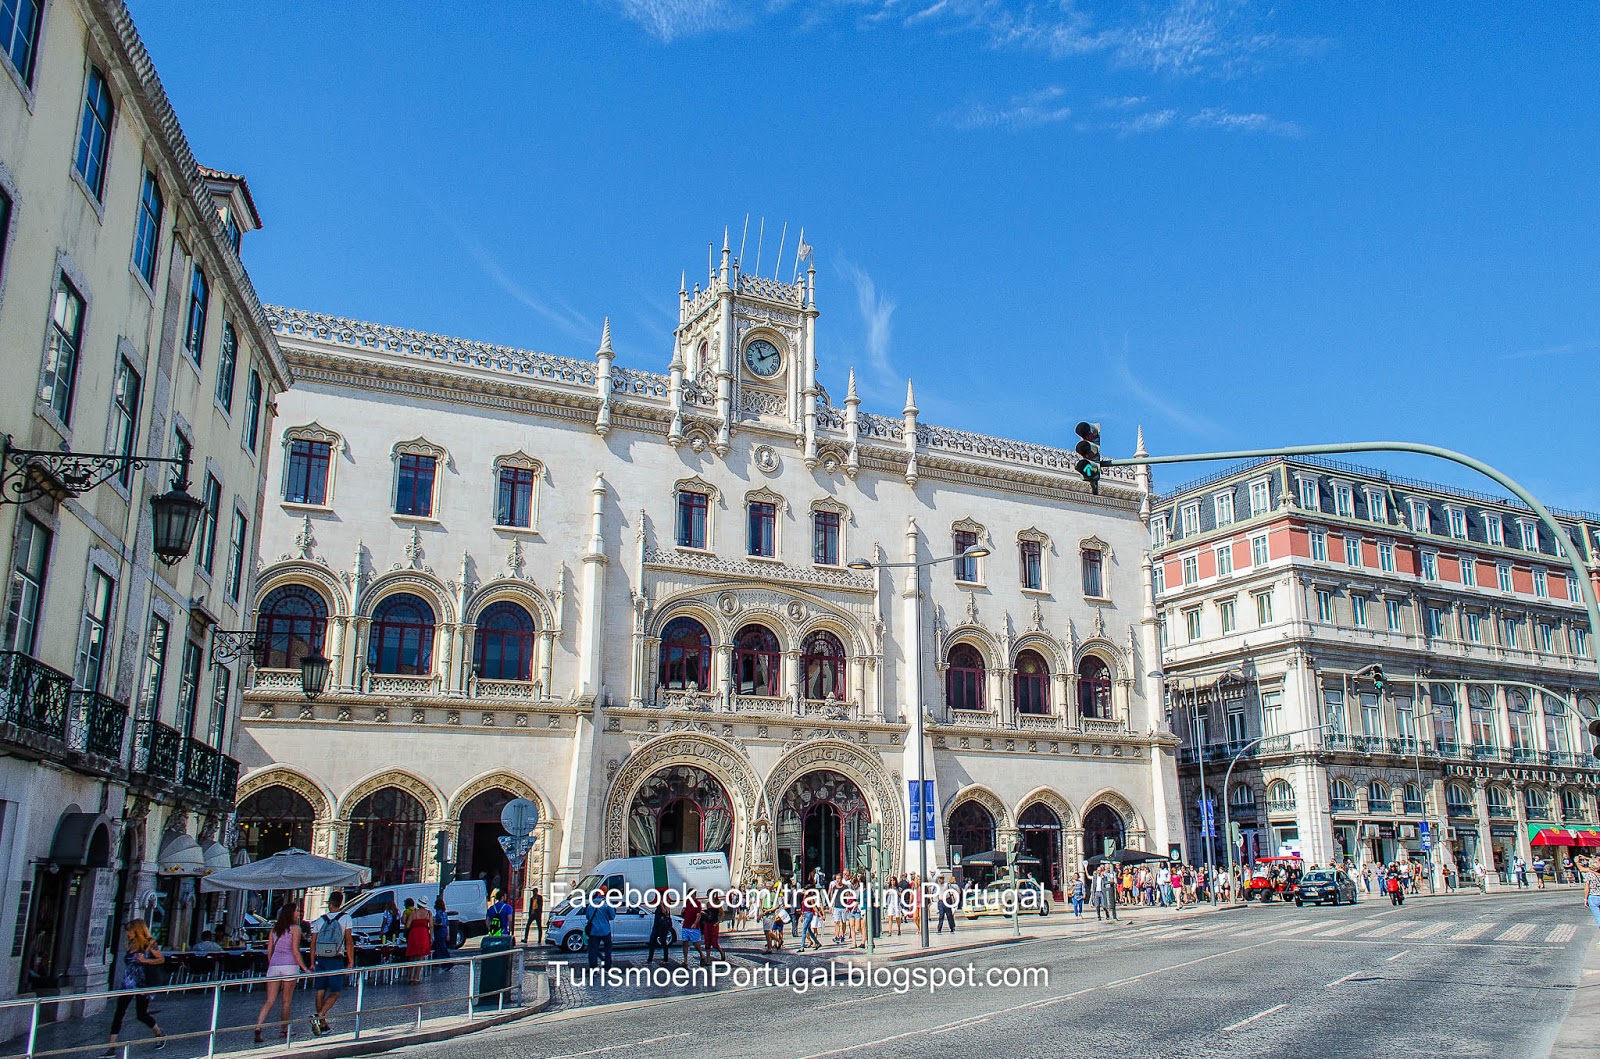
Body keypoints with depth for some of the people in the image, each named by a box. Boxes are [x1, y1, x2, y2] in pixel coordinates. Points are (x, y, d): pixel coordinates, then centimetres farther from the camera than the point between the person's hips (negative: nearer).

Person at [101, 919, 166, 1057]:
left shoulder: (149, 944, -7)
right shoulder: (129, 945, 10)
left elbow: (161, 959, -8)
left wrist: (145, 960, -18)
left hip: (142, 985, -5)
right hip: (127, 984, 6)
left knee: (141, 1015, 3)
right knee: (118, 1013, -5)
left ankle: (159, 1035, 28)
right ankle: (111, 1047, -4)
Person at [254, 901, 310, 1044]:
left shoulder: (275, 927, 12)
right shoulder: (295, 928, -5)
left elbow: (269, 950, 13)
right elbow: (295, 951, -10)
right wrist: (304, 968, -5)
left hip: (274, 966, 5)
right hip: (289, 965, -4)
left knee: (269, 1000, 4)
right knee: (286, 1001, 8)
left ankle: (258, 1028, -13)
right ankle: (283, 1030, 16)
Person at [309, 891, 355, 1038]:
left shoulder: (320, 920, 5)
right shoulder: (345, 918, -3)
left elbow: (313, 943, 5)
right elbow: (349, 941, -5)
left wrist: (312, 963, 11)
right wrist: (351, 962, -1)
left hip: (320, 960, 3)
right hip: (336, 960, -3)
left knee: (320, 992, 10)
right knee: (335, 992, 3)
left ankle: (323, 1026, 16)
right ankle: (319, 1016, -17)